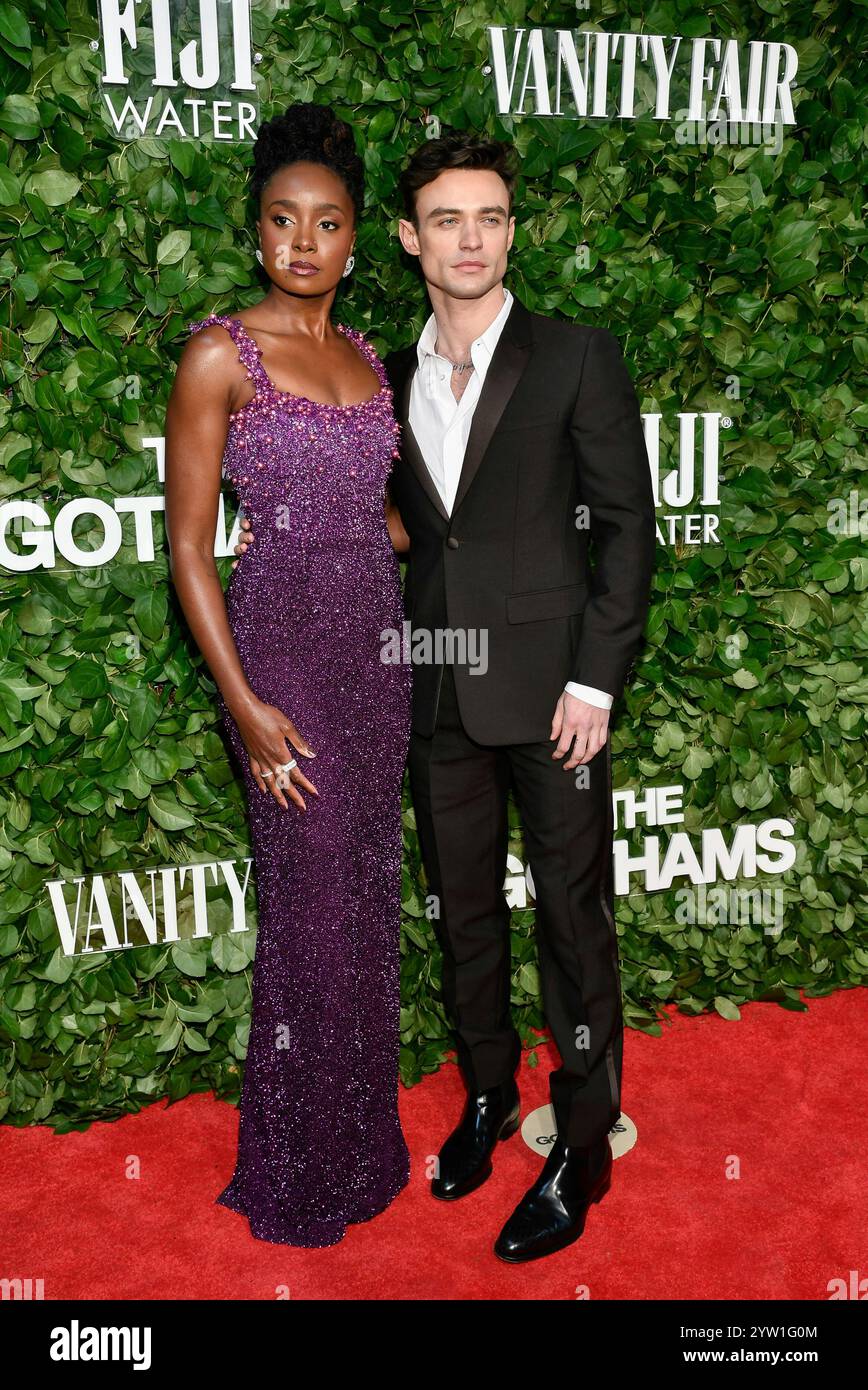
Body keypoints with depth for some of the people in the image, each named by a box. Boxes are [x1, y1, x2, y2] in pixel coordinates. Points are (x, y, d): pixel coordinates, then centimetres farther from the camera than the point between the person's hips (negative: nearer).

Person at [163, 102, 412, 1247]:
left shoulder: (363, 356, 12)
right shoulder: (221, 354, -7)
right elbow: (188, 544, -11)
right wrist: (243, 703, -16)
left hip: (376, 637, 6)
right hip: (284, 638, -6)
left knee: (366, 893, 13)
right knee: (312, 903, 1)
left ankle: (361, 1138, 34)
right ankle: (297, 1169, 24)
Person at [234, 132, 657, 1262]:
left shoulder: (577, 358, -2)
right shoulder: (390, 380, 11)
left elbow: (629, 524, -6)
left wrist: (594, 680, -12)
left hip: (550, 689, -4)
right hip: (439, 696, 5)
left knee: (574, 918, 4)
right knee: (464, 910, 15)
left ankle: (582, 1147, 20)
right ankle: (487, 1093, 36)